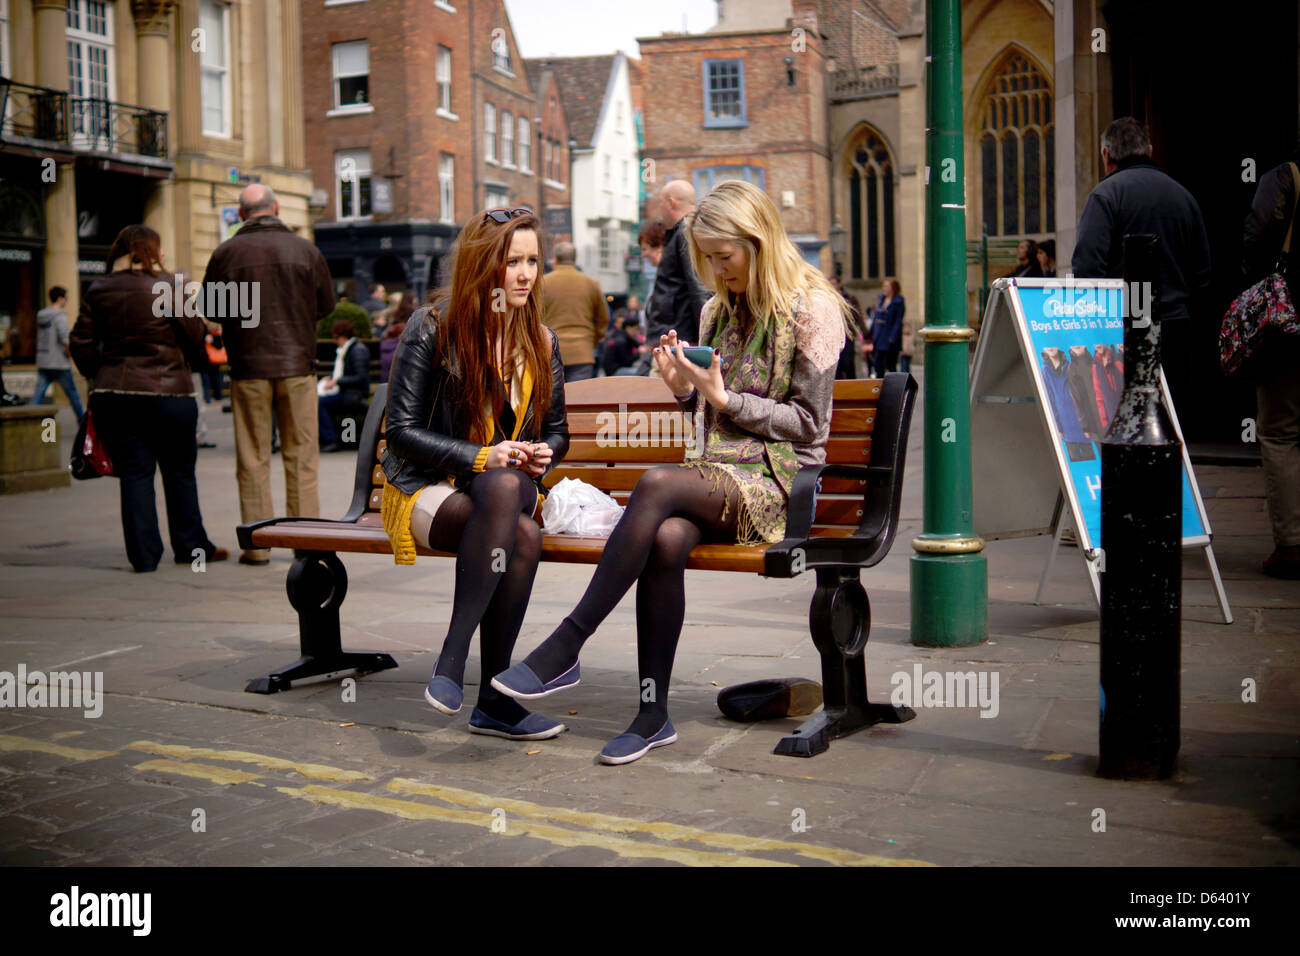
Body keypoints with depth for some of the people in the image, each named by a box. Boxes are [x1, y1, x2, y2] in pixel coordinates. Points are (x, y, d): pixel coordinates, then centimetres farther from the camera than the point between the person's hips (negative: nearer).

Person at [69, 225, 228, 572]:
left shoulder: (98, 291, 5)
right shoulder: (165, 287, -7)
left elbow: (80, 343, 5)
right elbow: (195, 336, -6)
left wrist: (98, 376, 19)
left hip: (113, 394, 3)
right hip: (167, 391, -3)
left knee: (133, 474, 6)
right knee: (179, 472, 10)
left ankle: (144, 555, 4)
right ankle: (191, 547, 18)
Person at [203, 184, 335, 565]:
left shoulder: (226, 253, -2)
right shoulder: (306, 250, 0)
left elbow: (210, 308, 5)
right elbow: (327, 305, 8)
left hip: (248, 367, 0)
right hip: (298, 364, 1)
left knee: (252, 459, 5)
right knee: (301, 456, 7)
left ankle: (257, 544, 5)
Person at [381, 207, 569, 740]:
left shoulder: (541, 340, 9)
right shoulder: (432, 328, -5)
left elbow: (556, 431, 18)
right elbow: (402, 430, -7)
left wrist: (542, 454, -8)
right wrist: (482, 457, -19)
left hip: (508, 488, 4)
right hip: (428, 490, -4)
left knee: (505, 488, -37)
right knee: (523, 536, -36)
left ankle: (452, 661, -33)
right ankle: (494, 696, -30)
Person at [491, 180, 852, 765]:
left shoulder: (814, 309, -2)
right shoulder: (719, 310, 19)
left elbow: (806, 424, -6)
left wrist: (724, 397, -13)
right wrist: (684, 387, 2)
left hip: (778, 482, -5)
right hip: (718, 477, 6)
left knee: (657, 483, -33)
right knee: (665, 539, -31)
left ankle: (564, 649, -31)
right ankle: (653, 714, -24)